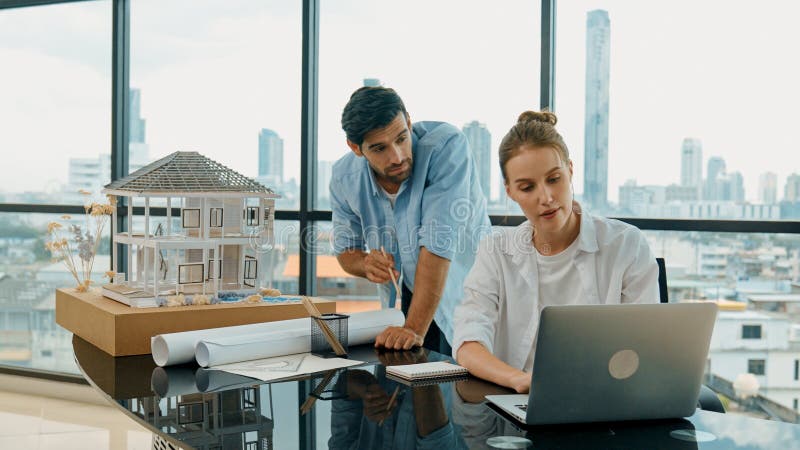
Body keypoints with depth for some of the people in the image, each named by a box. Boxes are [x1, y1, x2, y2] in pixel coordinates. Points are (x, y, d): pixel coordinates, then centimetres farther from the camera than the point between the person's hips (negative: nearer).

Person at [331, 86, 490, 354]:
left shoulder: (446, 146, -25)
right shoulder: (344, 178, -10)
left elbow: (439, 240, -31)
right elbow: (345, 249, 6)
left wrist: (415, 329, -35)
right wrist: (366, 264, -19)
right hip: (411, 296, 4)